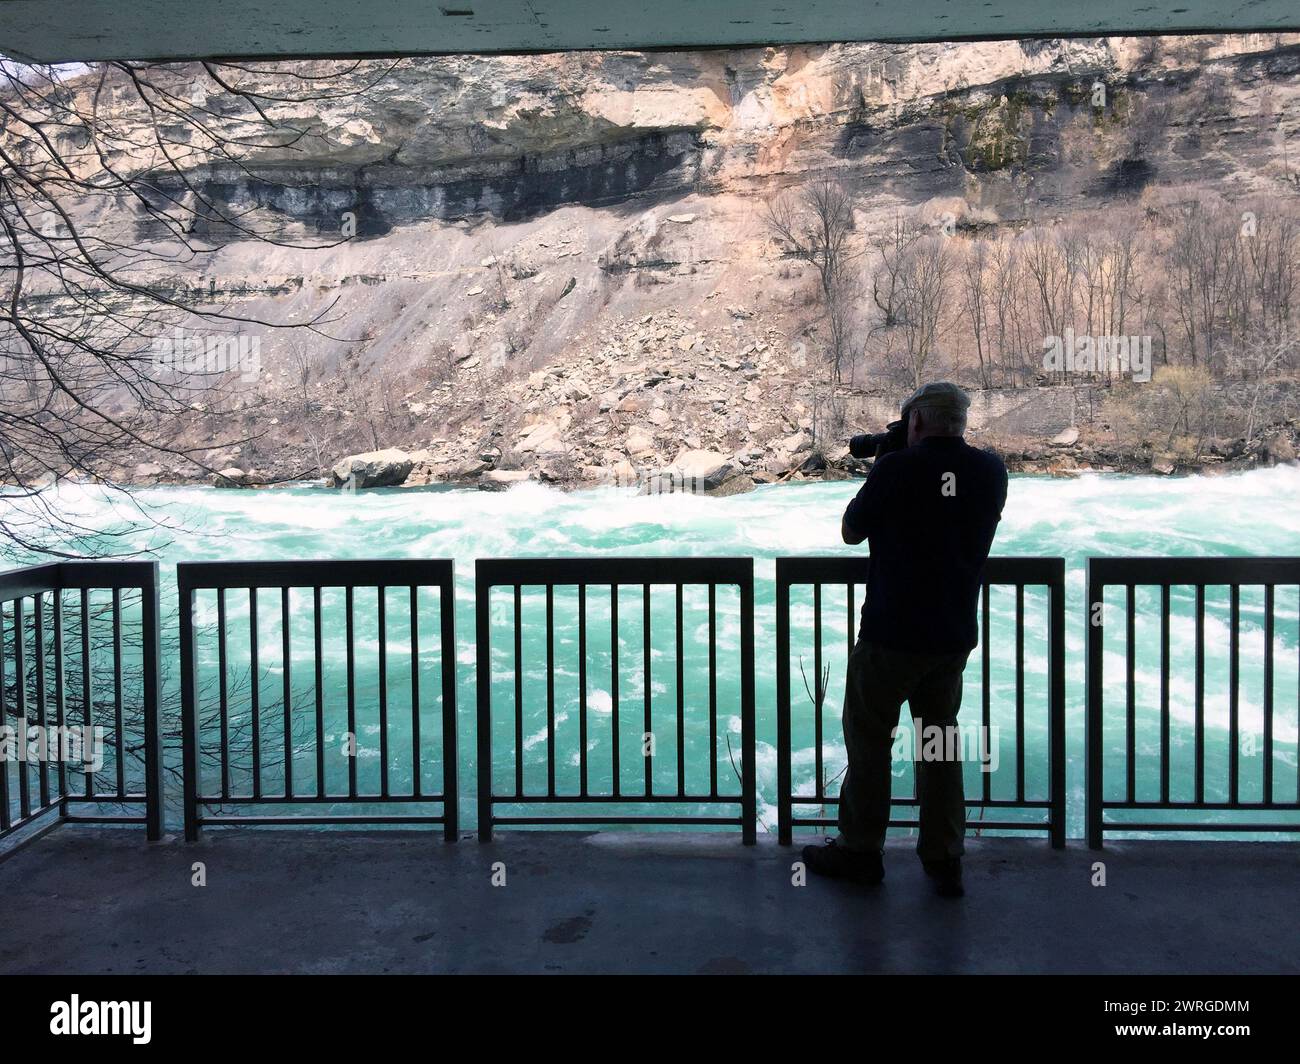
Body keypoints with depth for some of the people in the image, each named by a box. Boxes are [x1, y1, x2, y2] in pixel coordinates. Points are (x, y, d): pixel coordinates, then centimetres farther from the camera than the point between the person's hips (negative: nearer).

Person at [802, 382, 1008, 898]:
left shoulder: (897, 468, -15)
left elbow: (851, 532, -2)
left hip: (891, 635, -5)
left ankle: (859, 851, 19)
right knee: (941, 740, 16)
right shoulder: (991, 470, 1)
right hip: (955, 636, 5)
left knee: (869, 739, 9)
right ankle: (944, 860, 20)